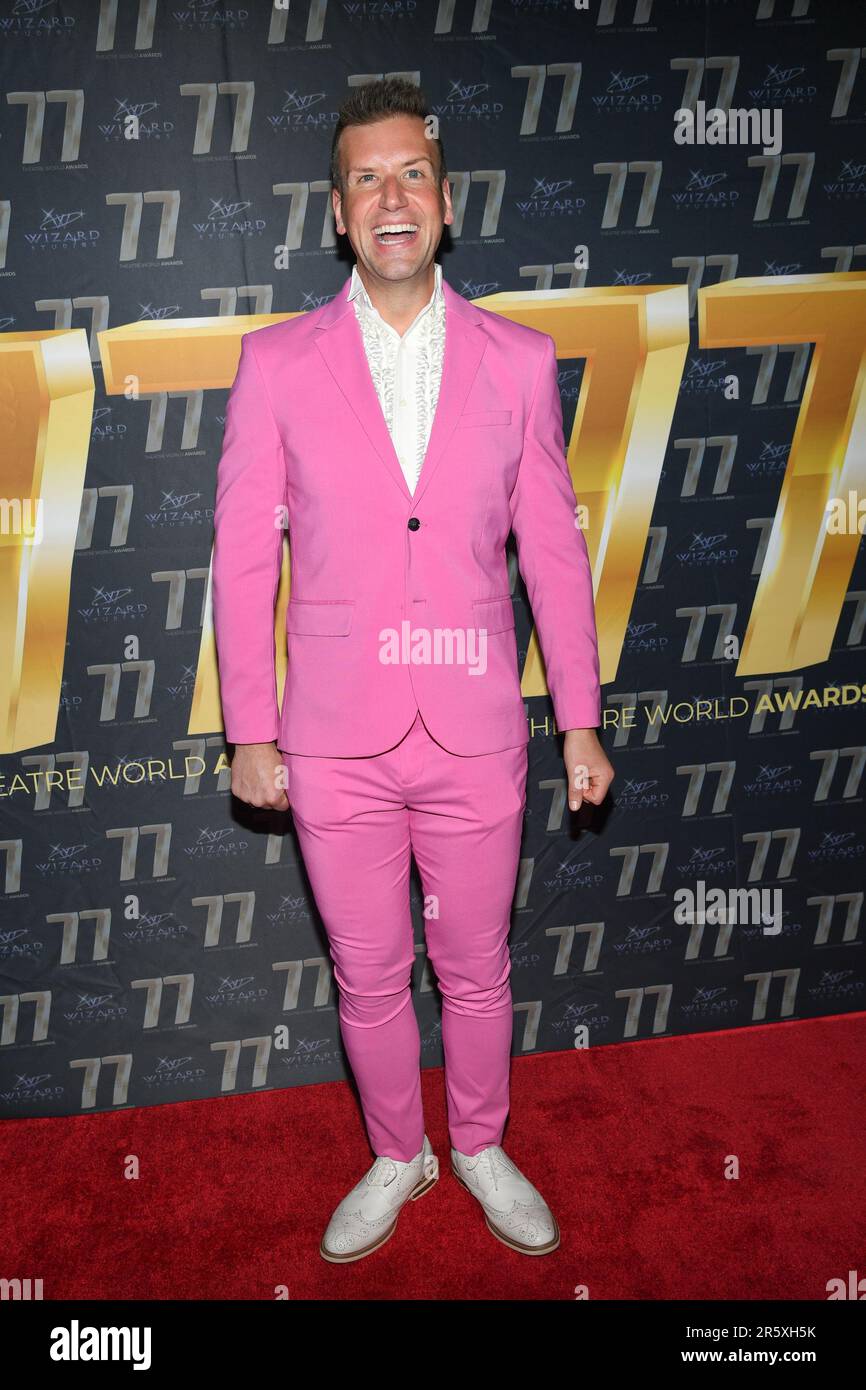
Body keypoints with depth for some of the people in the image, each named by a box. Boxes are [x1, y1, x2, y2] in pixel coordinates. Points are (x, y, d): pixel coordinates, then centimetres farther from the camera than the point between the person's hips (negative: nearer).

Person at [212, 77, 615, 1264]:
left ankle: (483, 1147, 43)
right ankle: (397, 1158, 42)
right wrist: (249, 732, -2)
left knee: (476, 969, 17)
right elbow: (244, 555, -1)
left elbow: (554, 550, 3)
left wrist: (581, 722, 2)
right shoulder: (277, 363, -2)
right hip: (337, 742, 0)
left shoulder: (518, 360, 1)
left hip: (476, 734, 1)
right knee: (369, 978, 16)